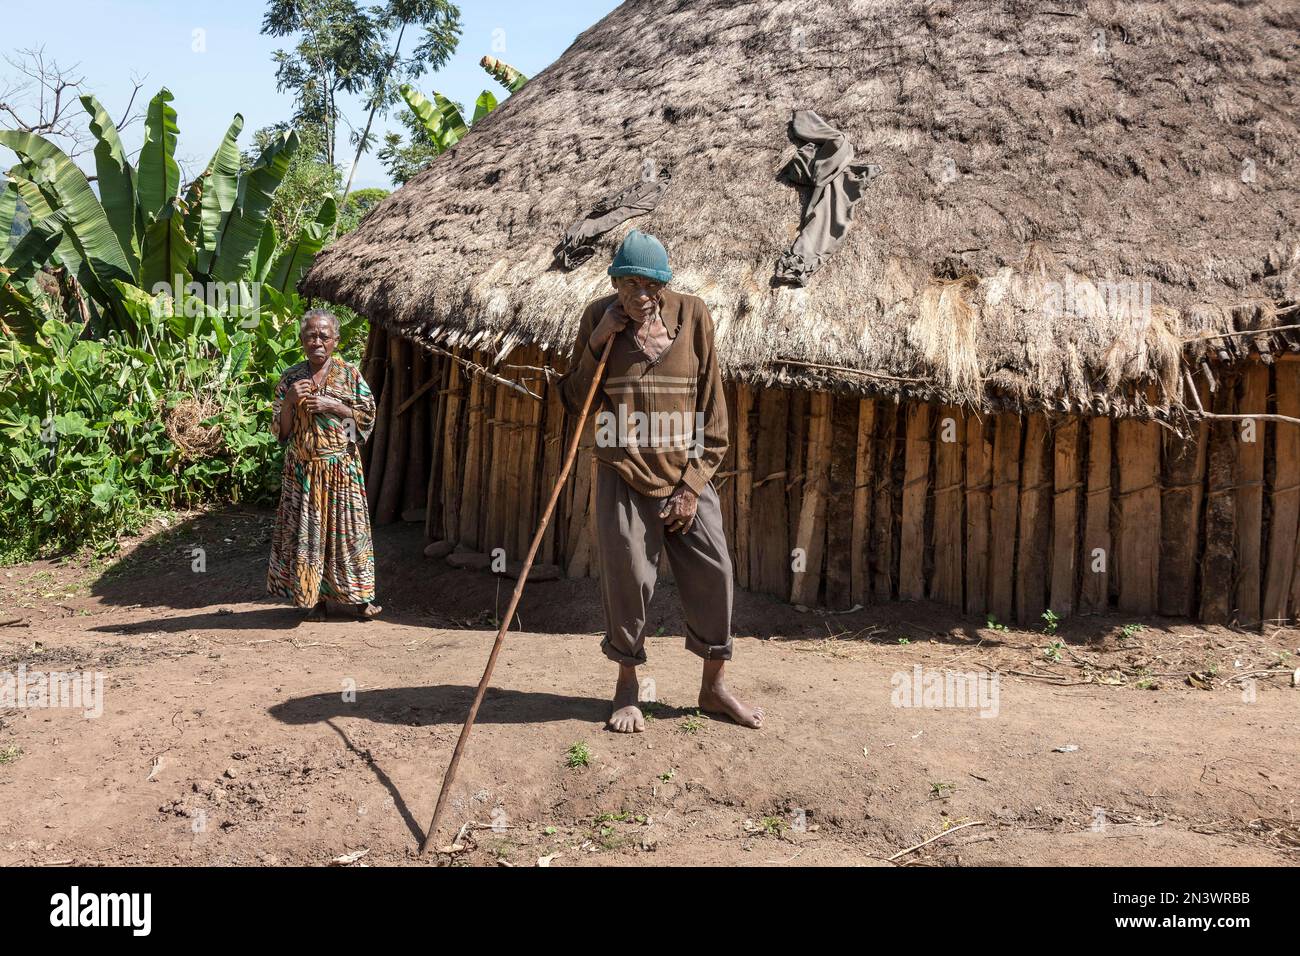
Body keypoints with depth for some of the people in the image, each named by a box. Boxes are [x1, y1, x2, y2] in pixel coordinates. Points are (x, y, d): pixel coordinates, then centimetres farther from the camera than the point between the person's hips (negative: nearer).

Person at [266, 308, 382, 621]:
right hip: (302, 469, 2)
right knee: (307, 531, 5)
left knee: (345, 527, 3)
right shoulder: (290, 378, 3)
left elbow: (368, 415, -3)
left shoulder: (349, 374, -1)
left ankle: (359, 595, 13)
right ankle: (315, 597, 16)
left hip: (340, 467, -1)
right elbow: (279, 430, 2)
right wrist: (290, 401, -15)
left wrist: (332, 405, -14)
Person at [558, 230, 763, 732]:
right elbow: (573, 399, 2)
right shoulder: (599, 317, -2)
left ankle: (713, 687, 23)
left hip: (686, 478, 1)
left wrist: (693, 485, -5)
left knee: (714, 575, 4)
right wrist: (596, 344, -13)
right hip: (625, 477, -1)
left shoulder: (692, 314, -4)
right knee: (627, 580, 3)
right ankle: (627, 688, 23)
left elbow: (712, 408, -1)